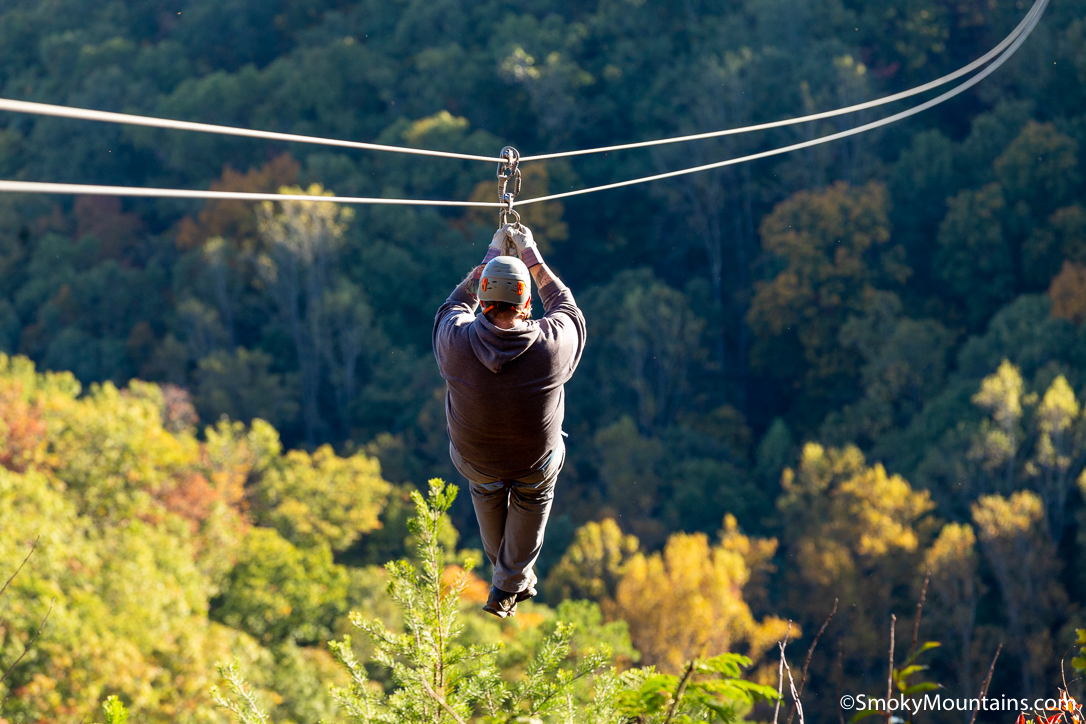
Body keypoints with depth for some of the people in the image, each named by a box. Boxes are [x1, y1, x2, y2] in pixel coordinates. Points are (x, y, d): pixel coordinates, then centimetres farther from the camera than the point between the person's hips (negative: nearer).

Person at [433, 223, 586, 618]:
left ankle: (504, 569, 58)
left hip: (474, 462, 1)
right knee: (530, 511, 33)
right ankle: (506, 590, 48)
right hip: (536, 466, -1)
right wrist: (532, 257, 1)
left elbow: (456, 303, -4)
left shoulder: (455, 342, -30)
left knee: (486, 494, 37)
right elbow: (566, 307, -7)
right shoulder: (552, 346, -32)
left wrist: (492, 255, 4)